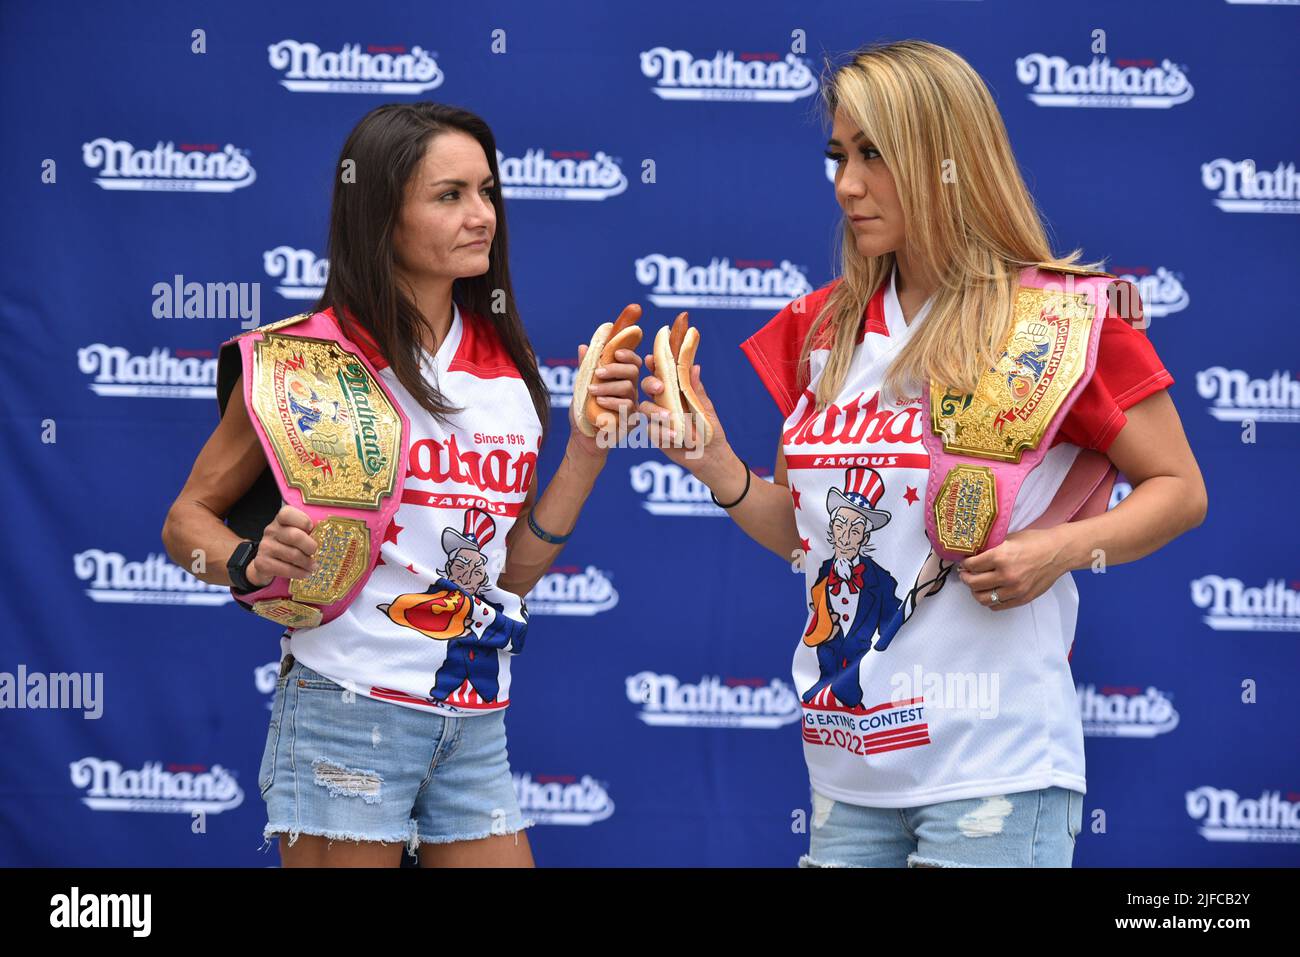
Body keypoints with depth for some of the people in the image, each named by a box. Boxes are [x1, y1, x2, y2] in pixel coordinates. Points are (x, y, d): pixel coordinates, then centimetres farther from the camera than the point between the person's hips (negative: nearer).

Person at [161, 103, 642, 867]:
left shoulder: (505, 364, 8)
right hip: (348, 712, -5)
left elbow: (513, 570, 10)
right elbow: (189, 521, -1)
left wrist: (589, 445, 1)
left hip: (477, 728, 5)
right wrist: (256, 565, -21)